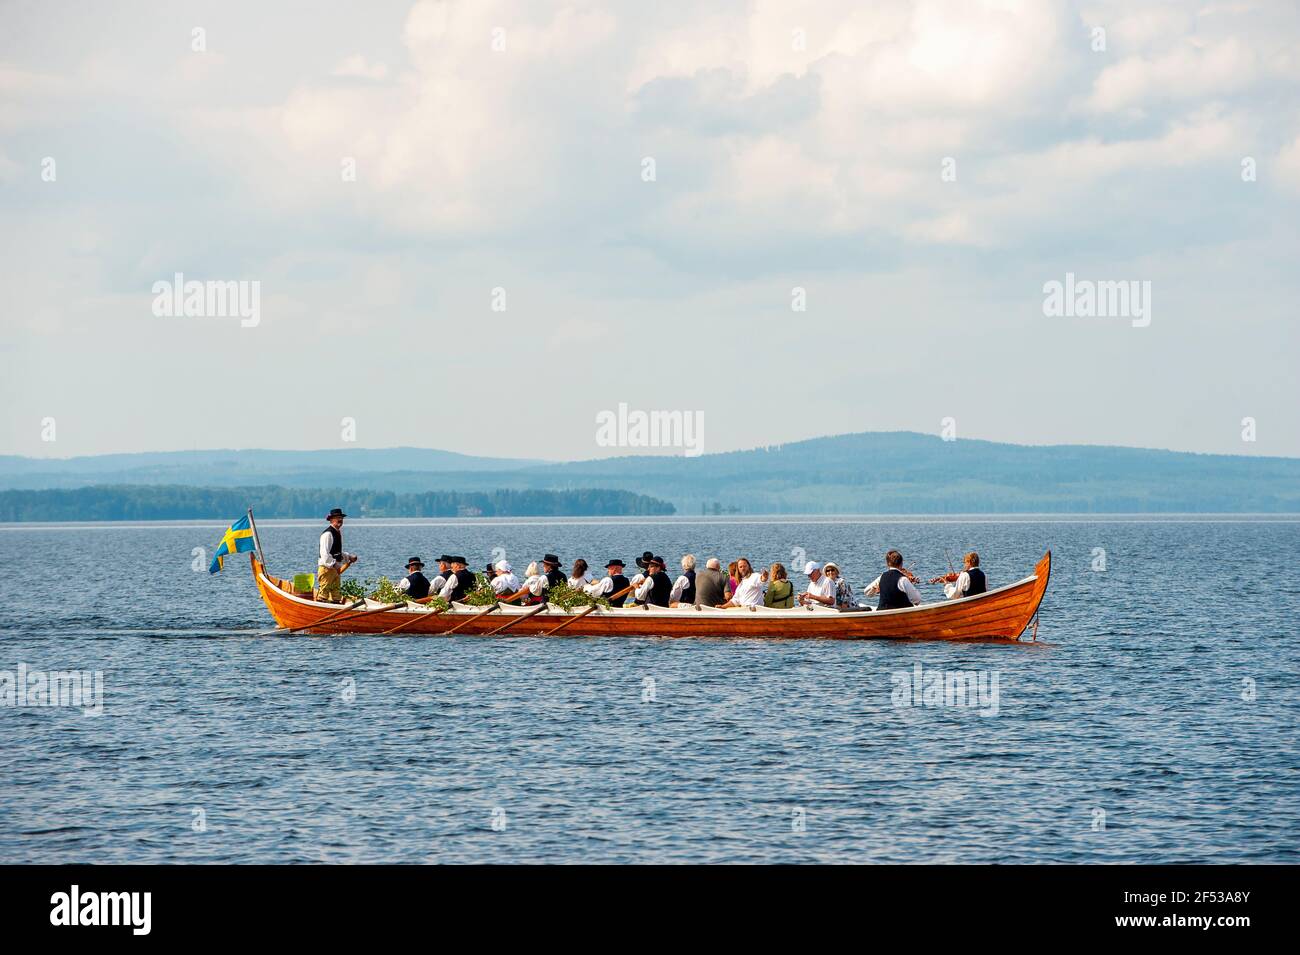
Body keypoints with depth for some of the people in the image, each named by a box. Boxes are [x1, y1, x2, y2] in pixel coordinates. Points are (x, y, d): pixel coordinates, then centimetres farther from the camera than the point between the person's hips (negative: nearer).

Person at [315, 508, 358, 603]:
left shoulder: (339, 532, 15)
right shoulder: (327, 534, -15)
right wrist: (334, 565, -25)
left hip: (335, 568, 9)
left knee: (336, 593, 11)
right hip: (326, 567, -9)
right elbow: (324, 553, -23)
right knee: (324, 591, -9)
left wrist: (349, 557, 13)